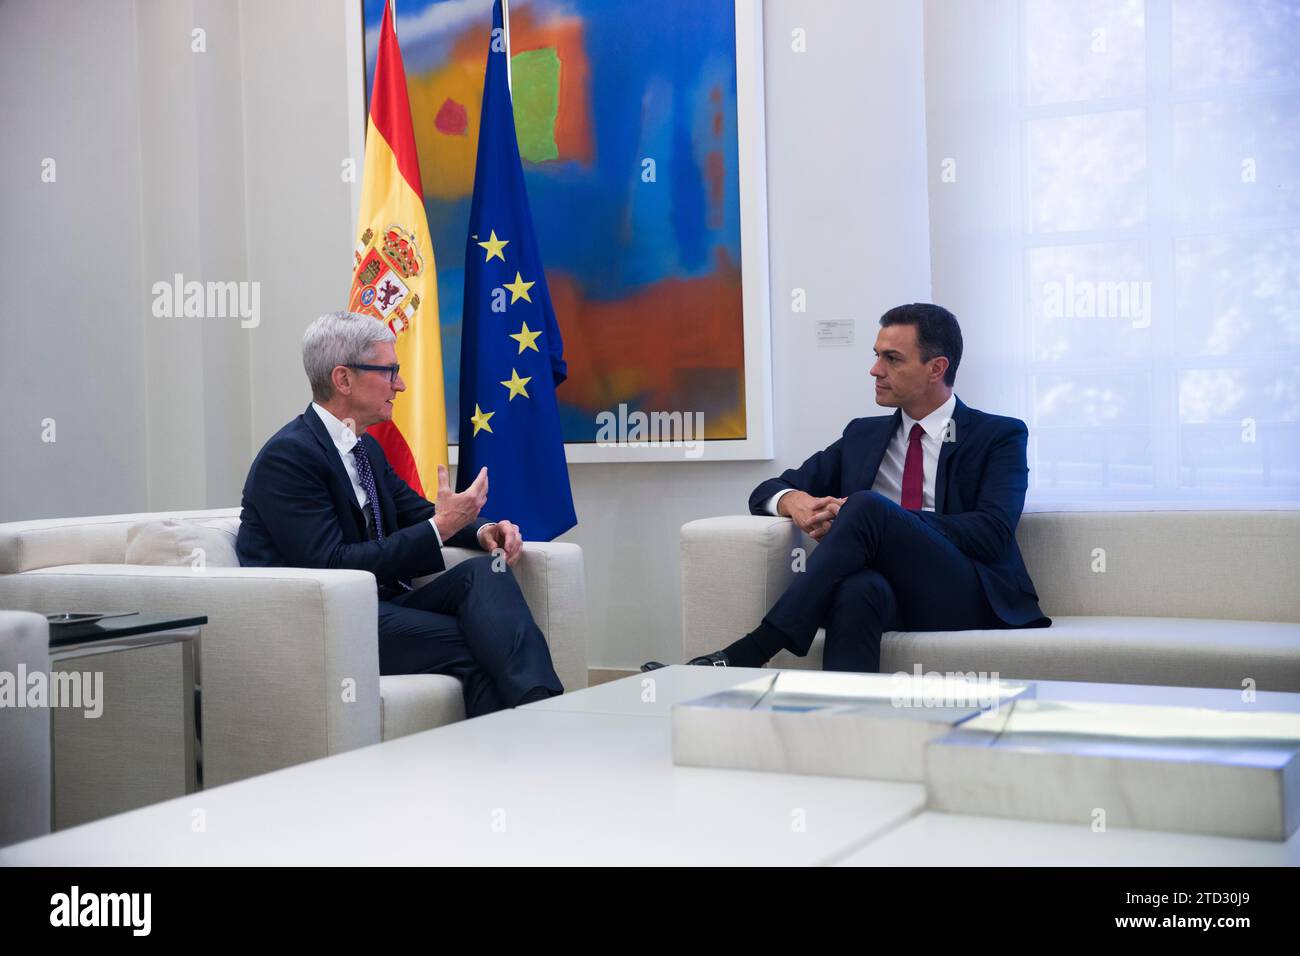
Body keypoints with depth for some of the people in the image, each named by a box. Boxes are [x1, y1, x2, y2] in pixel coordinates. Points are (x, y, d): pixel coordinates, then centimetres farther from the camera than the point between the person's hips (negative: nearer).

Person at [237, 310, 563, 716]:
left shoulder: (367, 448, 16)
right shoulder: (288, 456, -13)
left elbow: (416, 511, 23)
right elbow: (331, 567, -21)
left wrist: (480, 530, 0)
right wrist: (440, 527, -20)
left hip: (378, 606, 8)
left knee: (484, 571, -18)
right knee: (475, 645, -26)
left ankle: (540, 707, -34)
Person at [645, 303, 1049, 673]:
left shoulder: (1000, 436, 10)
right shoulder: (863, 435, 24)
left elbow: (991, 532, -7)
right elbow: (768, 491, 22)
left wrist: (866, 515, -15)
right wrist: (796, 501, -6)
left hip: (967, 600, -3)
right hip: (889, 592, 3)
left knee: (869, 506, -30)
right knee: (858, 588, -37)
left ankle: (748, 655, -34)